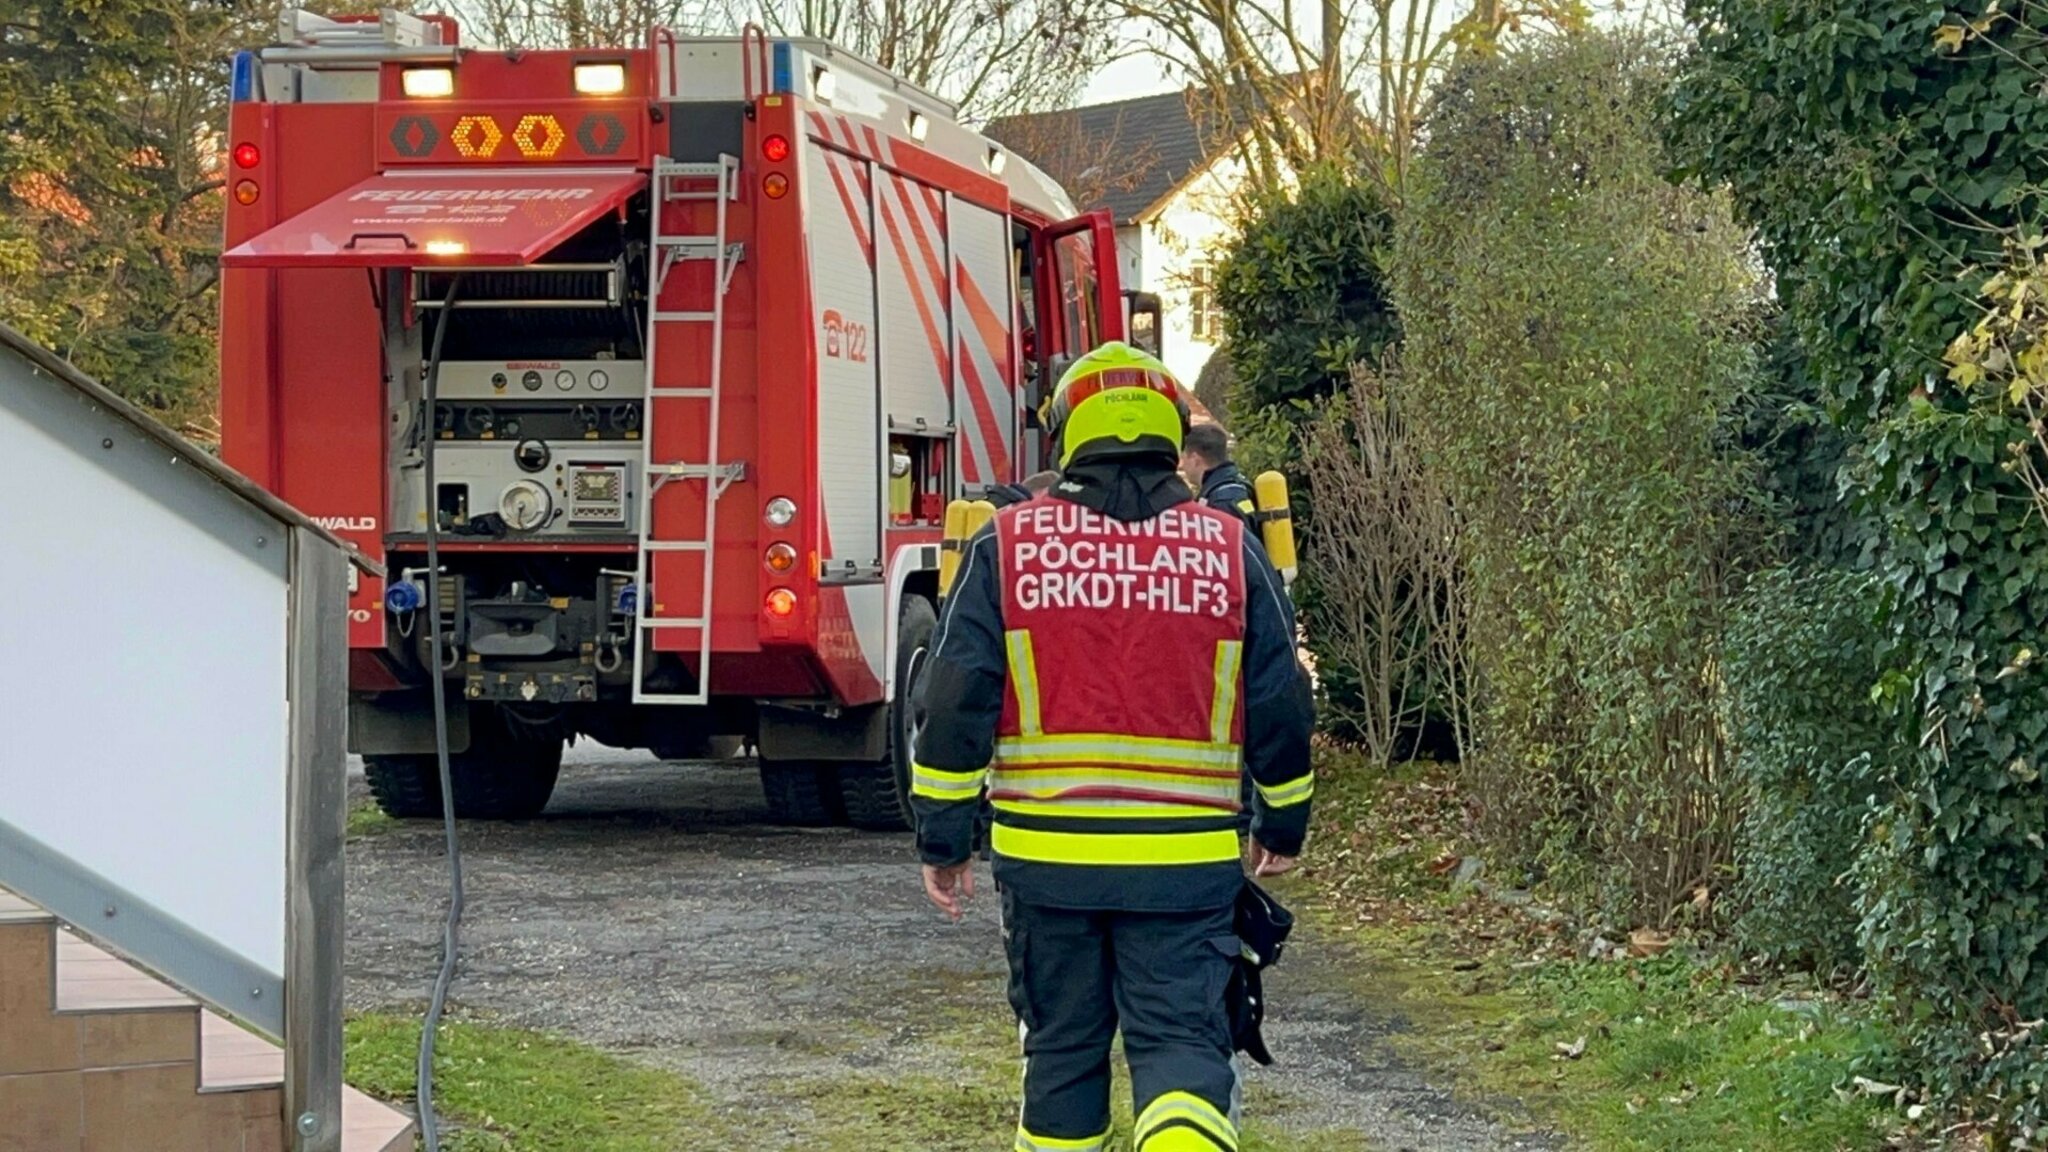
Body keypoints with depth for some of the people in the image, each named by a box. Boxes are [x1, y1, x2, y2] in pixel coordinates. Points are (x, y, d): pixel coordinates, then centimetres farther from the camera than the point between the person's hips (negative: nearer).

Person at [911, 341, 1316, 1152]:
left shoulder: (1007, 546, 0)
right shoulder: (1229, 551, 2)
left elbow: (956, 701, -3)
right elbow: (1280, 705, 6)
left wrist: (942, 840, 4)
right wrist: (1283, 826, 20)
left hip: (1044, 852, 1)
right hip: (1186, 863, 0)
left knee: (1062, 1046, 14)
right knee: (1182, 1041, -1)